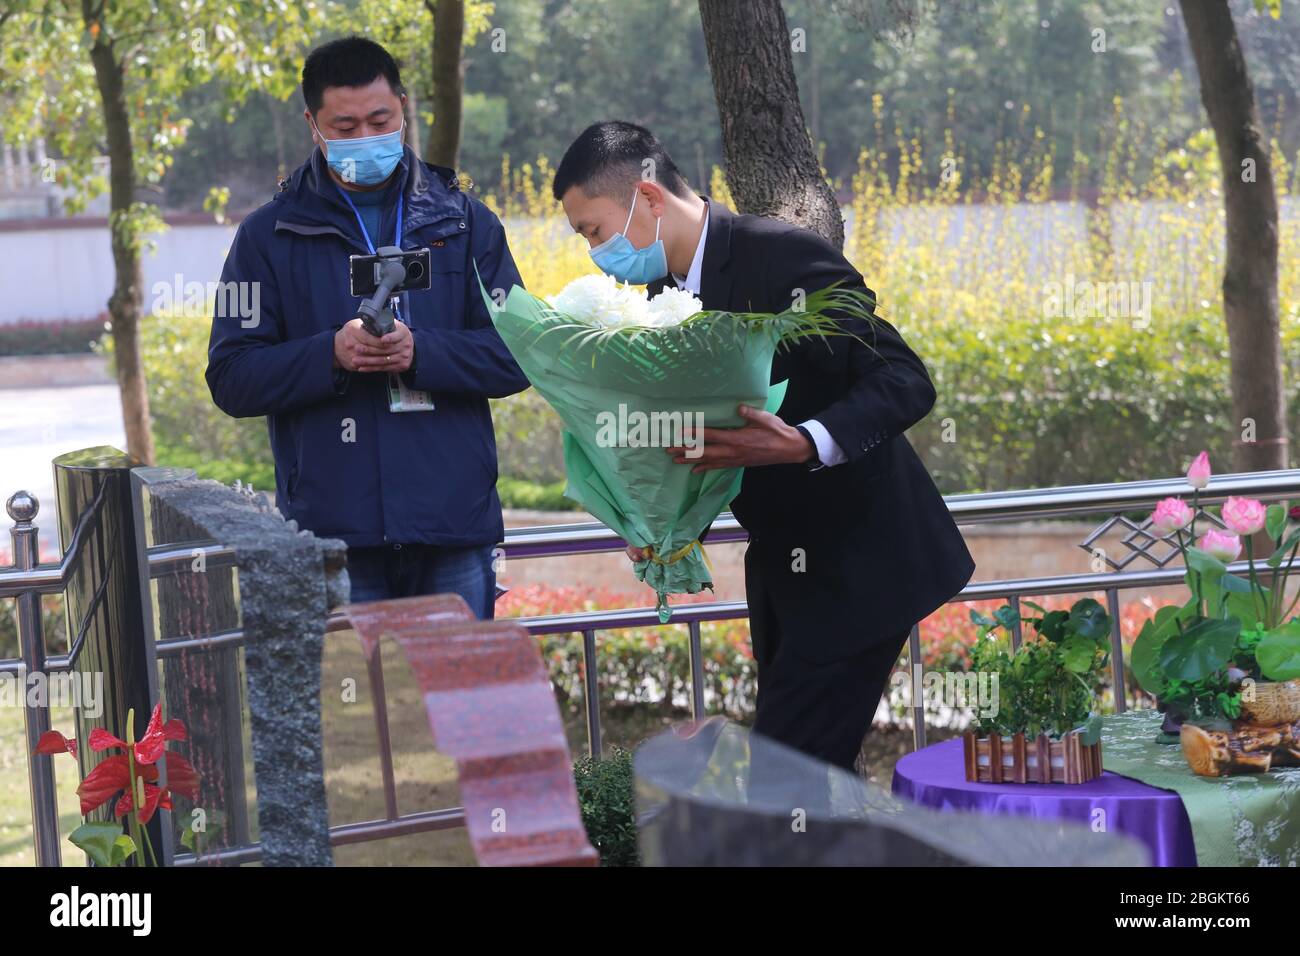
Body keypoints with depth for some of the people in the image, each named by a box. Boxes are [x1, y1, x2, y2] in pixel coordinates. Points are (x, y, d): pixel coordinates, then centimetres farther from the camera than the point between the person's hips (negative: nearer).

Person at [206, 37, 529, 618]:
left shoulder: (464, 222, 10)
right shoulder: (268, 236, 7)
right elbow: (230, 378, 1)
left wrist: (421, 352, -14)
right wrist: (331, 354, -16)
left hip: (454, 527, 1)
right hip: (332, 532, -1)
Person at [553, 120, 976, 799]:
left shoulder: (785, 256, -19)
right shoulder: (665, 294, 7)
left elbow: (905, 381, -23)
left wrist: (803, 444, -39)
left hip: (858, 562, -9)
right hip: (783, 565, 9)